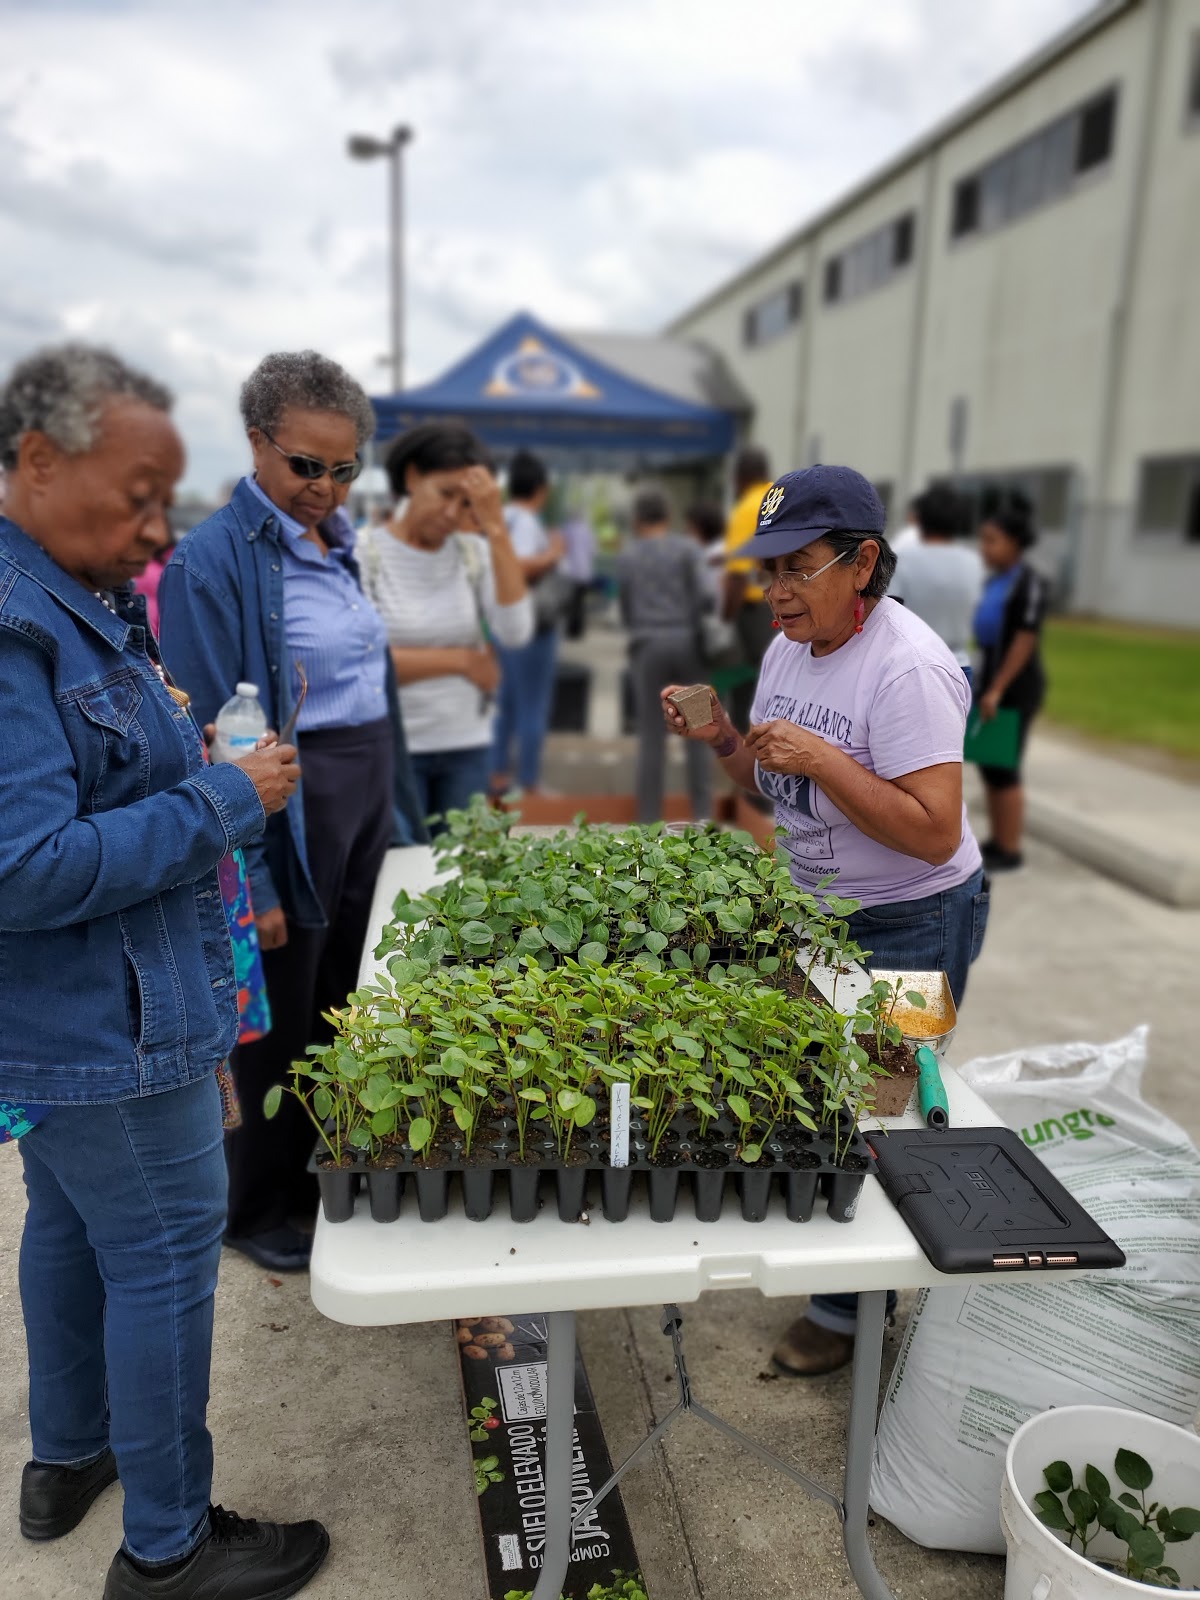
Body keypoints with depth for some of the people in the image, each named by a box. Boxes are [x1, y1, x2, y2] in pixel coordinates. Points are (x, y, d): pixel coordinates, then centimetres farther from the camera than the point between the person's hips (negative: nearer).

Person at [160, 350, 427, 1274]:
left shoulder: (338, 546, 10)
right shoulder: (214, 558, -14)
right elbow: (208, 736, -16)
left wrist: (399, 815, 14)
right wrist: (246, 878, -18)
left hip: (367, 806, 7)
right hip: (289, 813, -7)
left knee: (346, 1002, 18)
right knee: (281, 1022, 9)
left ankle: (329, 1178, 39)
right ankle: (259, 1209, 32)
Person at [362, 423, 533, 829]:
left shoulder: (474, 552, 4)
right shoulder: (365, 553, -7)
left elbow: (515, 633, -11)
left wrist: (497, 529, -13)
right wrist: (461, 660, -11)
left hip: (468, 748, 4)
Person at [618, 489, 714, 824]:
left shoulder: (626, 556, 9)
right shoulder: (687, 547, 3)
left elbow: (624, 608, 12)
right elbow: (703, 594, -9)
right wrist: (696, 630, 2)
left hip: (648, 646, 1)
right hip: (686, 642, -1)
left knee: (650, 735, 3)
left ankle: (649, 816, 4)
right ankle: (702, 812, 8)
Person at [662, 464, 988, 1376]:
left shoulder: (908, 668, -24)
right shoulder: (789, 648, 2)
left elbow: (933, 834, -28)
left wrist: (821, 758, -32)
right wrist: (724, 741, -7)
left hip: (910, 923, -7)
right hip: (813, 903, 8)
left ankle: (852, 1309, 24)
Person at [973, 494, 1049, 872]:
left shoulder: (1030, 583, -15)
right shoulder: (995, 581, 11)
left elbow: (1025, 641, -19)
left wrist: (997, 689, -21)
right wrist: (984, 685, 15)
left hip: (1014, 687, -9)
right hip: (992, 681, 9)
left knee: (1002, 769, -4)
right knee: (988, 765, 11)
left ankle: (1010, 852, 6)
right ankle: (998, 842, 21)